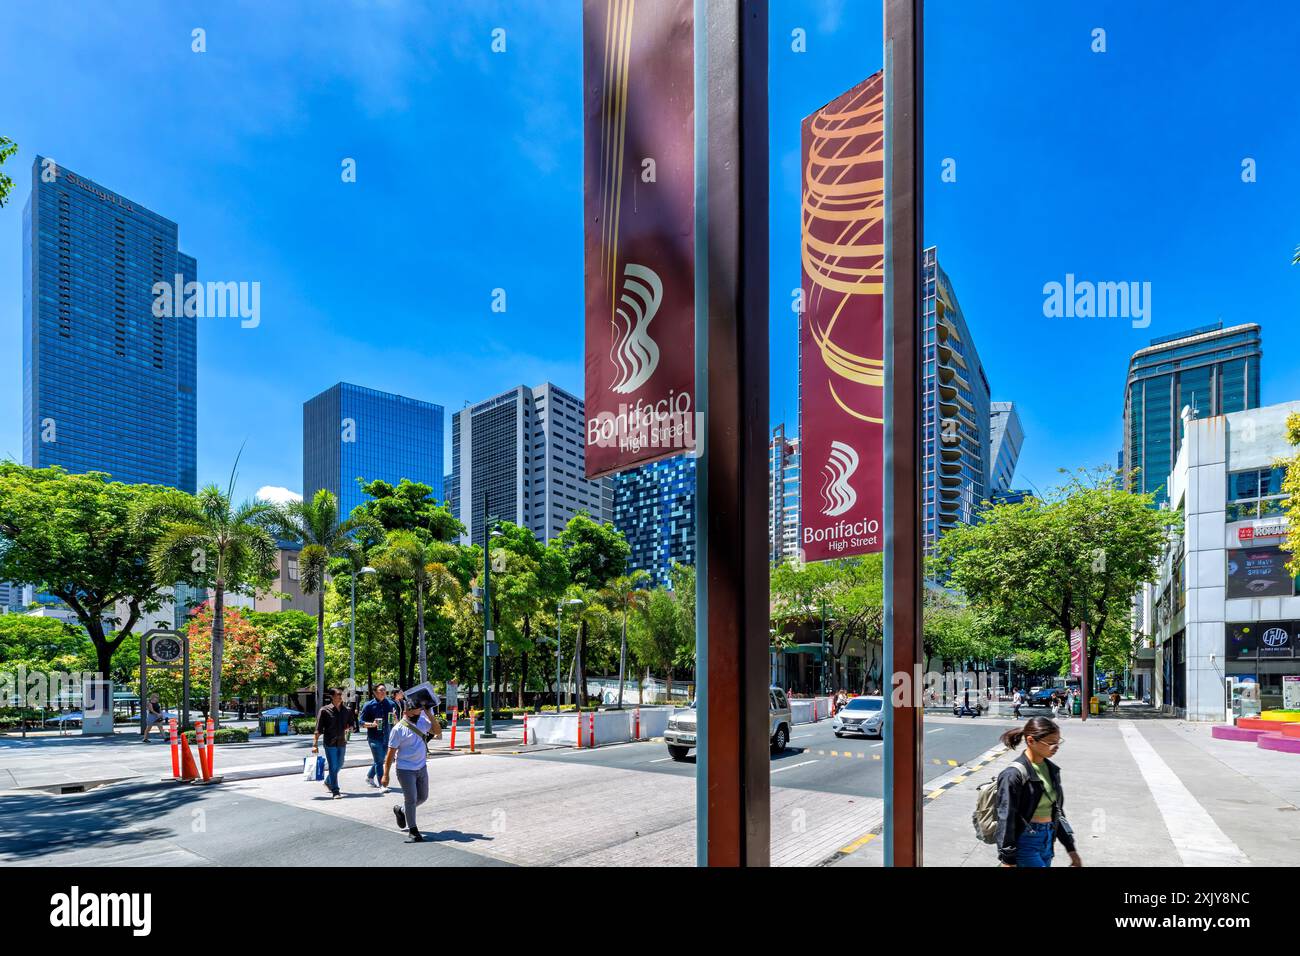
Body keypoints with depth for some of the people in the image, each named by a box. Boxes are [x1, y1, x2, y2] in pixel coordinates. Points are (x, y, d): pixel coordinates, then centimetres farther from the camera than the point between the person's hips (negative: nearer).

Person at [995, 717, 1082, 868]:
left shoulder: (1052, 770, 7)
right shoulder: (1014, 774, -17)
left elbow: (1058, 811, 17)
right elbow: (1006, 820, -16)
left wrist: (1071, 849, 16)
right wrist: (1008, 860, -14)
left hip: (1047, 843, 7)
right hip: (1025, 844, -7)